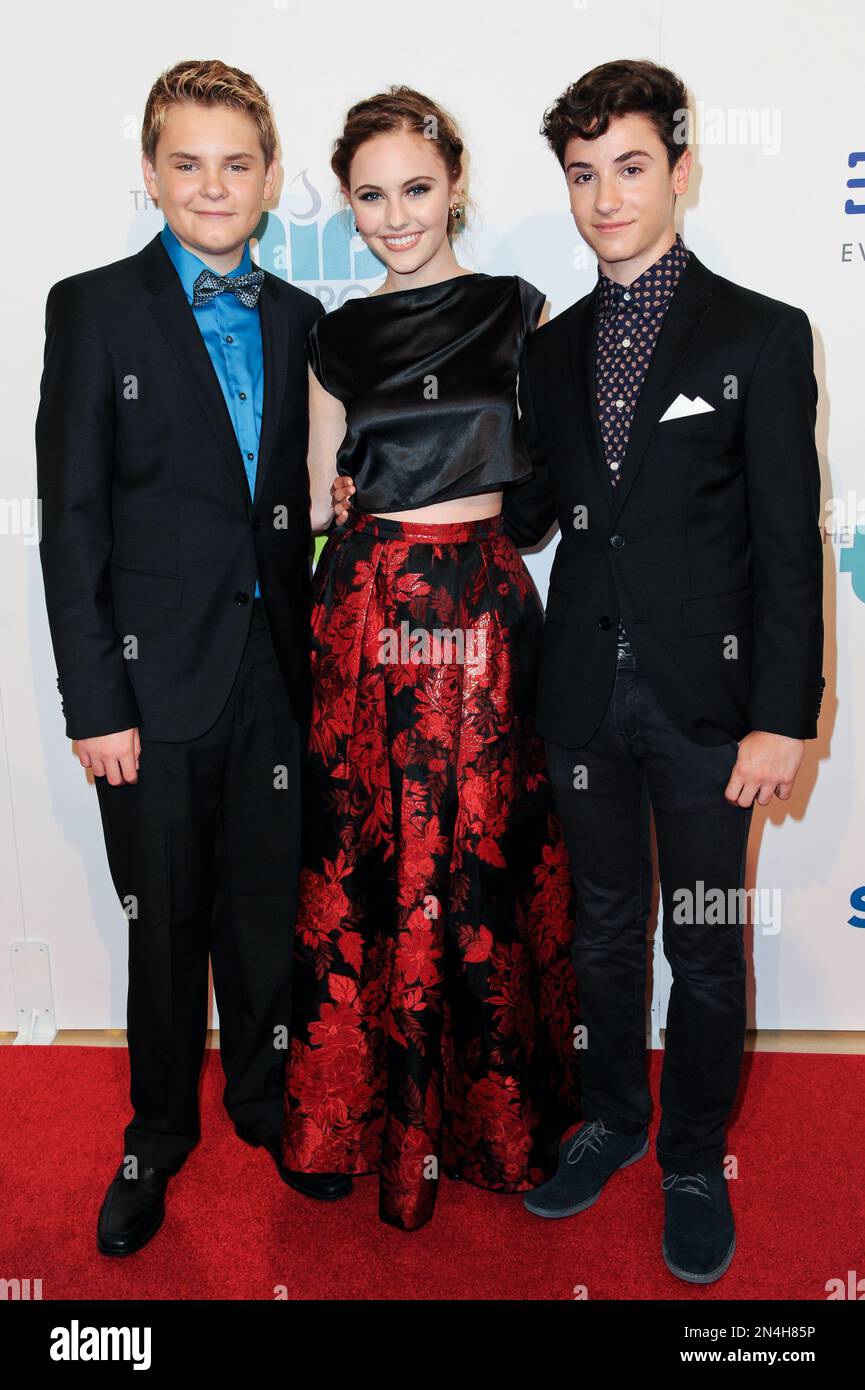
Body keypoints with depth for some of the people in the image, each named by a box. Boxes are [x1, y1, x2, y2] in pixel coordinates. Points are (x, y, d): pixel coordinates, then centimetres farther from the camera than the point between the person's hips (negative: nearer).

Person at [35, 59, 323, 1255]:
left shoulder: (298, 320, 10)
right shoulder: (93, 308, -2)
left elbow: (299, 502, 11)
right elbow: (71, 521, -6)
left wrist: (318, 658, 4)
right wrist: (95, 701, -11)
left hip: (275, 667, 3)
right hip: (157, 672, -3)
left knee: (268, 901, 13)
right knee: (166, 919, 10)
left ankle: (263, 1096, 37)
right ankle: (160, 1133, 32)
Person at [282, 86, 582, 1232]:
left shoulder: (520, 311, 6)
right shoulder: (338, 336, 12)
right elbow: (315, 497, 16)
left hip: (483, 602, -2)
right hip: (364, 608, 2)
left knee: (480, 855, 1)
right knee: (361, 858, 5)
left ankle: (487, 1113, 23)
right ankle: (365, 1107, 25)